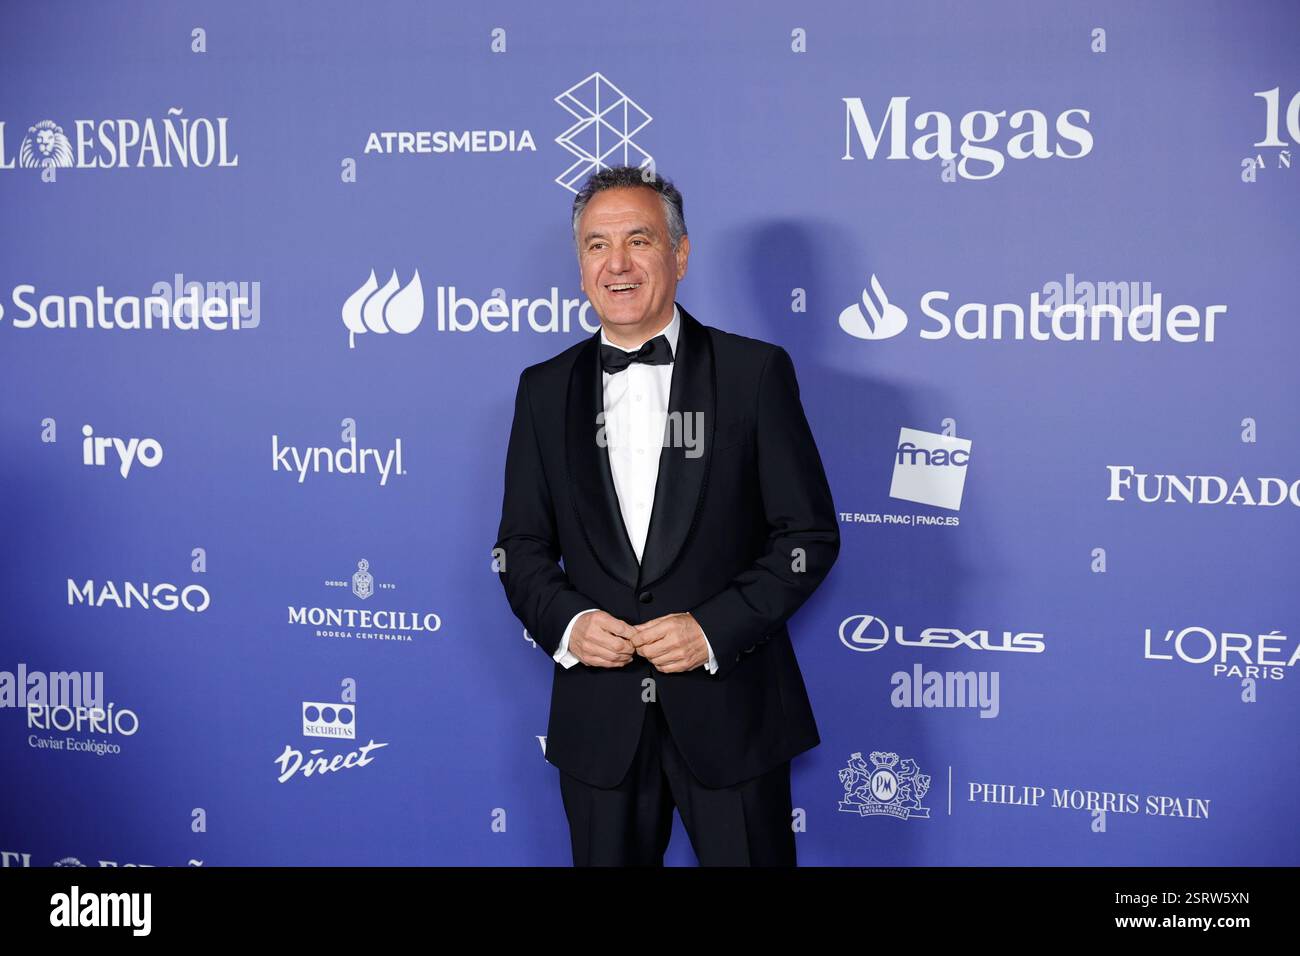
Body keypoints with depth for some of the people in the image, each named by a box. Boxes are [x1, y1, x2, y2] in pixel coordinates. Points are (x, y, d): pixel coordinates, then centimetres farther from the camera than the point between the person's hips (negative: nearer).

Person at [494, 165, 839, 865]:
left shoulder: (755, 372, -3)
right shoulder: (545, 389, 7)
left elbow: (810, 534, -4)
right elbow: (522, 546, 9)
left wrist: (716, 629, -15)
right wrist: (565, 623, -10)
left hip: (730, 710, -2)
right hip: (599, 722, 3)